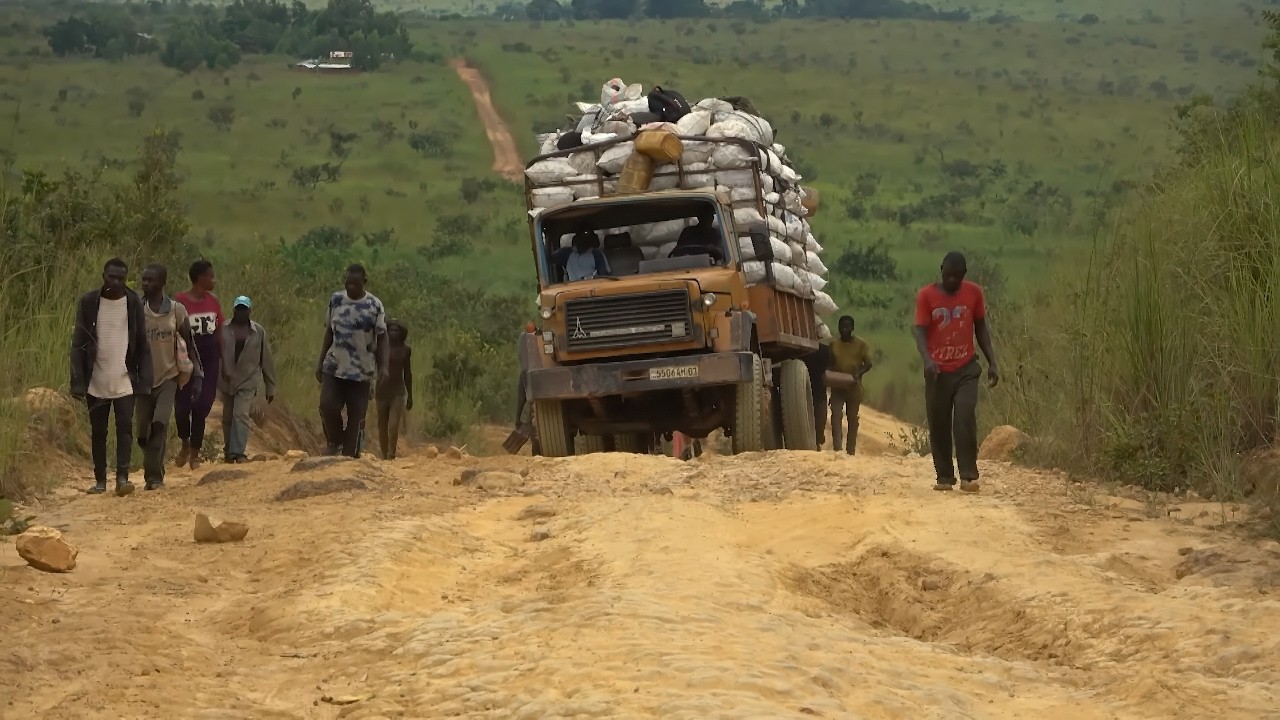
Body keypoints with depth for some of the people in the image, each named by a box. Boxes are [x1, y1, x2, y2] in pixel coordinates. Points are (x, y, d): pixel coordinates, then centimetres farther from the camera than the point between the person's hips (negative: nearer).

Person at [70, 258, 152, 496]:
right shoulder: (88, 303, -1)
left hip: (124, 381, -1)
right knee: (98, 432, 6)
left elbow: (142, 345, 3)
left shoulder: (134, 303, 1)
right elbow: (78, 345, -1)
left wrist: (144, 381, -4)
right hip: (96, 382, 1)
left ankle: (122, 477, -11)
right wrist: (78, 383, -8)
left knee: (124, 428, -9)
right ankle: (100, 480, 13)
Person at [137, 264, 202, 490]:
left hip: (168, 377, -2)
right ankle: (154, 474, 19)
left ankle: (154, 475, -17)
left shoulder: (176, 311, -1)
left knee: (160, 423, -21)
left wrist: (197, 376, 1)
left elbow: (189, 345, 5)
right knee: (143, 432, 1)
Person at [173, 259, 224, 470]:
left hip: (209, 360, 4)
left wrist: (223, 361, 11)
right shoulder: (180, 302, -7)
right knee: (183, 405, -4)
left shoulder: (213, 301, 8)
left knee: (202, 406, -2)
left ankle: (194, 452, 9)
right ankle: (185, 444, 22)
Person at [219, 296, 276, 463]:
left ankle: (238, 452, -20)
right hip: (227, 380, 2)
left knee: (241, 415, -16)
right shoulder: (224, 330, 0)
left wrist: (270, 386, 7)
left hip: (248, 381, -2)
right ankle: (229, 451, 24)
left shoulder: (259, 332, 2)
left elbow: (267, 360, 6)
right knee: (228, 418, 9)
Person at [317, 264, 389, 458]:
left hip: (362, 370, -2)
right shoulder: (336, 300, 4)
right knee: (327, 405, -12)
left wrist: (383, 366, -14)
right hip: (334, 367, 2)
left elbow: (382, 338, -3)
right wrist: (321, 361, 12)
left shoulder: (374, 305, -5)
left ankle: (350, 455, 4)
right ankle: (335, 442, 11)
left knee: (356, 415, -2)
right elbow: (329, 332, 13)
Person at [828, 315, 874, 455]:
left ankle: (851, 450, 12)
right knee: (835, 415, -15)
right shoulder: (833, 344, 7)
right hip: (837, 387, 1)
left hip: (854, 387, -1)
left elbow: (868, 363, -2)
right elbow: (829, 363, 12)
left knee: (852, 418, 6)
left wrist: (858, 373, -21)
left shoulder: (861, 344, -1)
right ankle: (837, 448, -21)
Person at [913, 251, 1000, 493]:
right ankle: (944, 476, 15)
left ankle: (968, 476, -14)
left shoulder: (974, 293, 1)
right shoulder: (926, 295, -4)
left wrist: (992, 362, 4)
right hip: (938, 371, 0)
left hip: (966, 369, 0)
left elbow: (981, 328, 10)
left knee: (965, 419, -14)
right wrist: (927, 359, -27)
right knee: (938, 424, 5)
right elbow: (921, 331, -9)